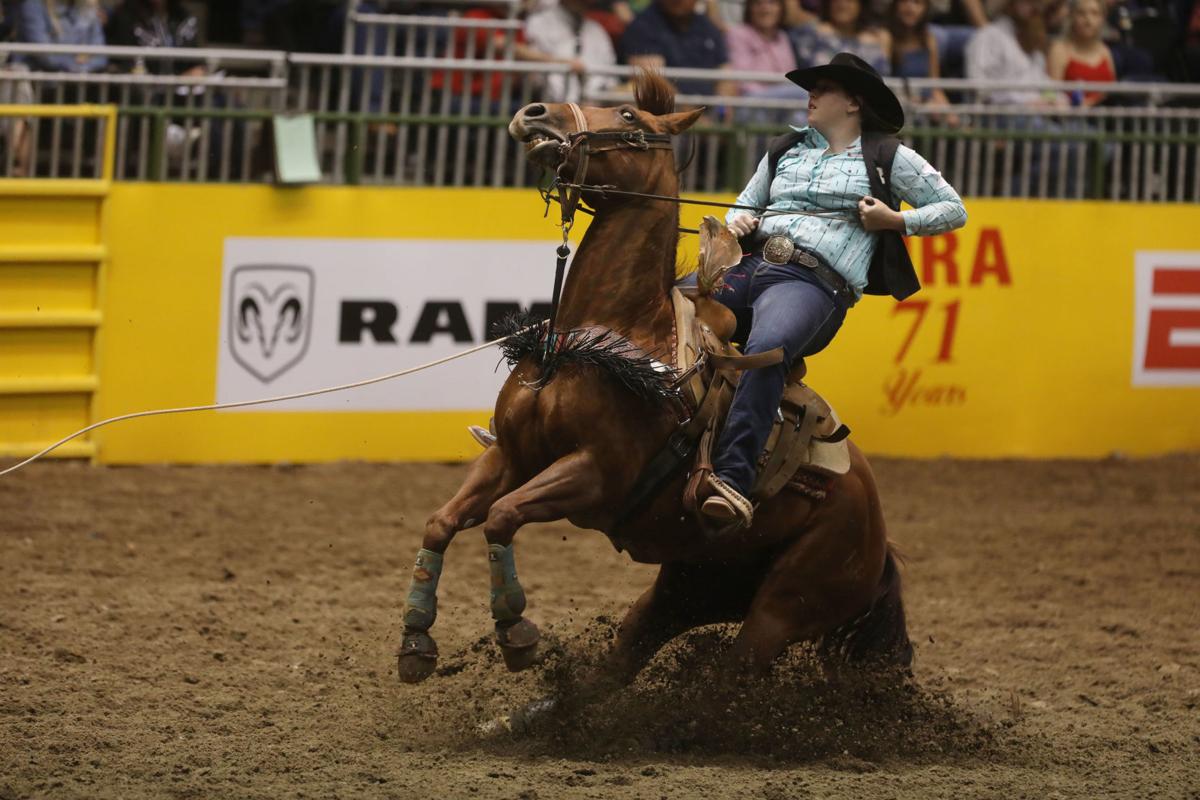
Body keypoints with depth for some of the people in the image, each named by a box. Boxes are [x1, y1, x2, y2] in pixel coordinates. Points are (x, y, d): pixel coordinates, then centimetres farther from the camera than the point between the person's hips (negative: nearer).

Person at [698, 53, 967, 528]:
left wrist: (895, 221, -1)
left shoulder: (889, 159, 13)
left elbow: (954, 211, 14)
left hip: (813, 283, -6)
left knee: (766, 350, -39)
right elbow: (745, 206, 34)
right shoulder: (786, 151, 27)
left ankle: (733, 479, -50)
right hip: (748, 266, 6)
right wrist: (736, 224, 10)